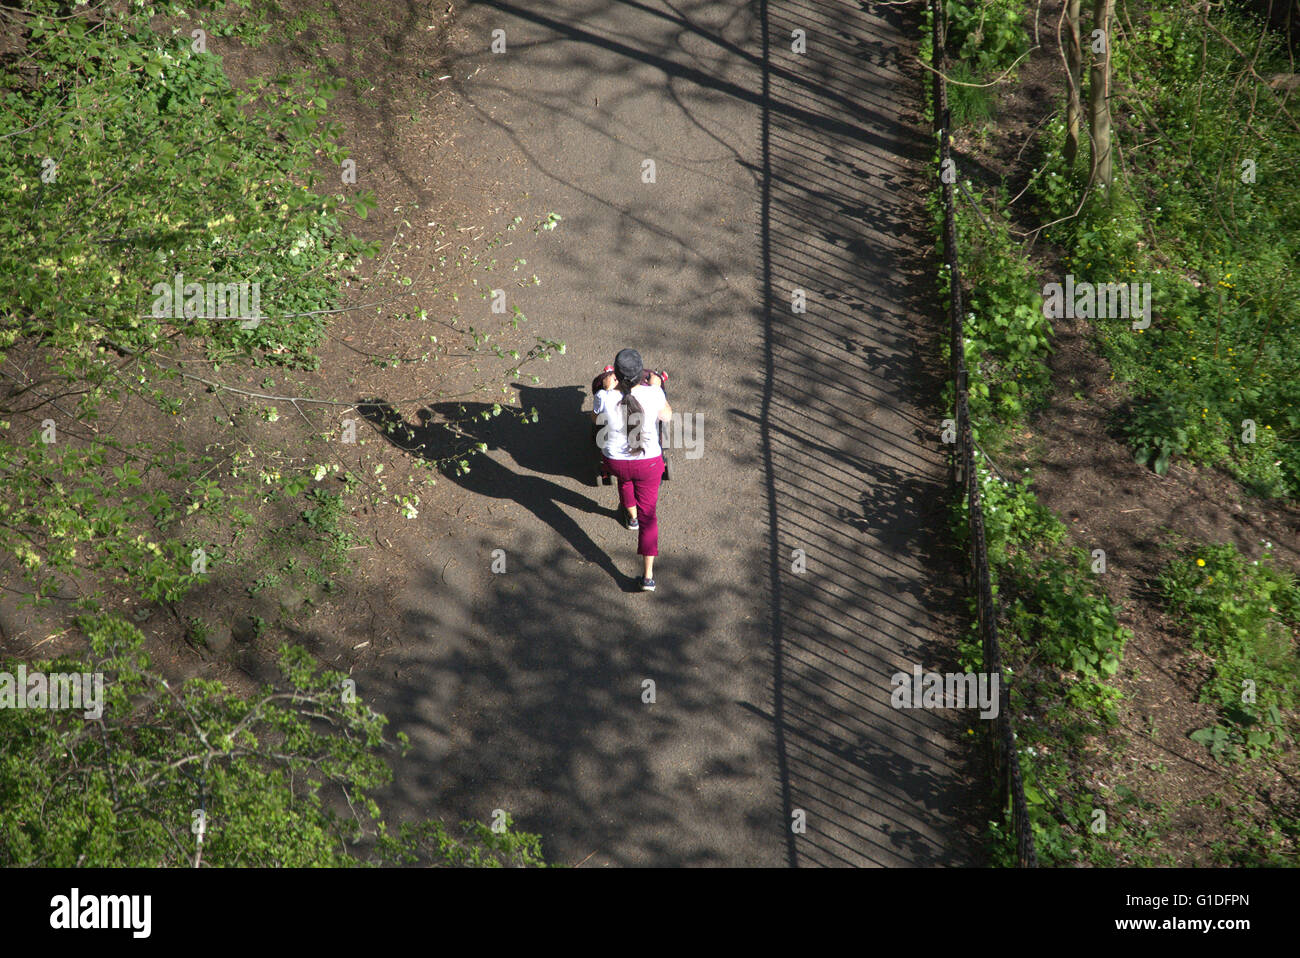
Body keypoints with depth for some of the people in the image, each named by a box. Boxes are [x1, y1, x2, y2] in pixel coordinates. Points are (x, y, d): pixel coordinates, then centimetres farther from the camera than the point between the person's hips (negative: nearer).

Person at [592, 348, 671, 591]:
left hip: (615, 461, 1)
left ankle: (631, 516, 68)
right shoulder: (652, 395, -25)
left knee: (624, 478, 39)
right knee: (648, 513, 14)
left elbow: (596, 418, -2)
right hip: (649, 462, -1)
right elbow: (667, 416, -2)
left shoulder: (605, 398, -27)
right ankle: (648, 576, 10)